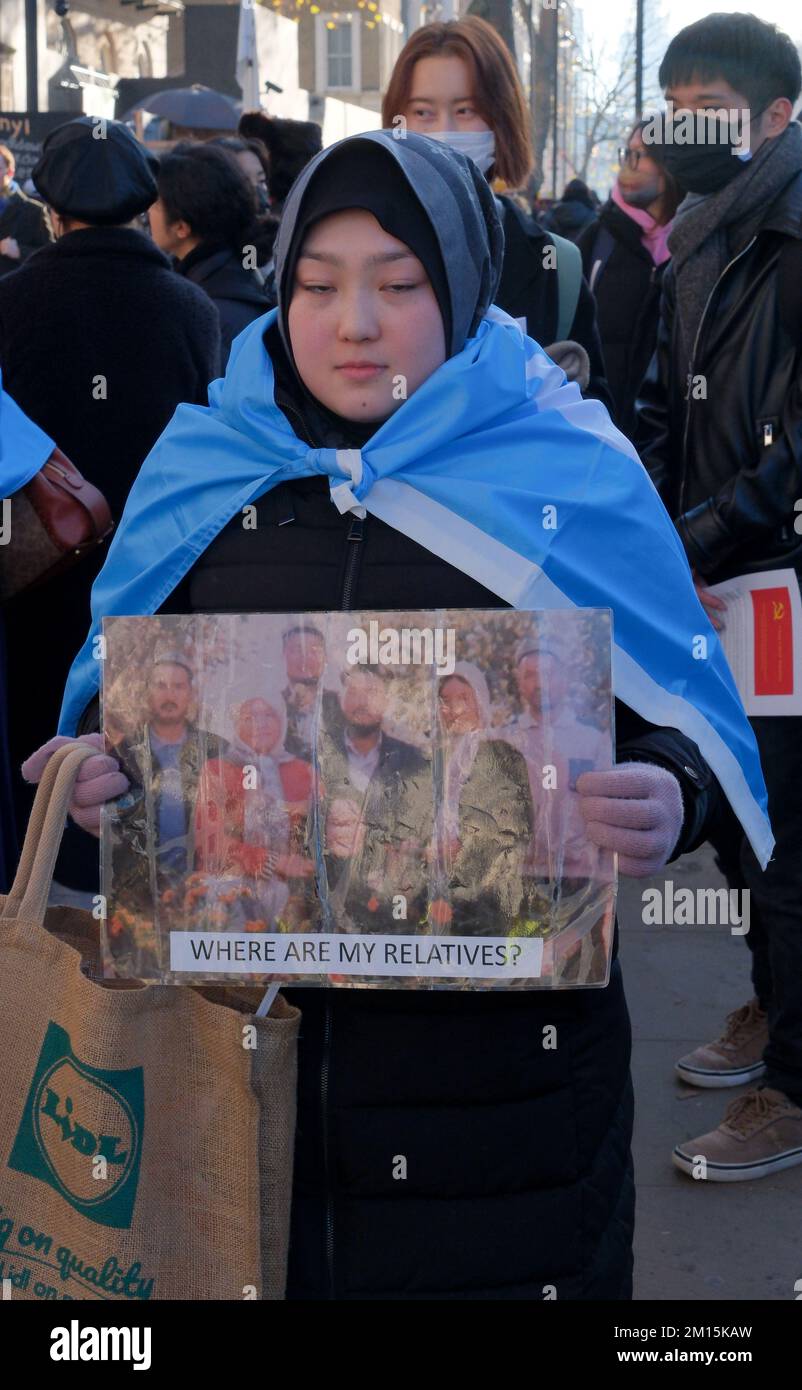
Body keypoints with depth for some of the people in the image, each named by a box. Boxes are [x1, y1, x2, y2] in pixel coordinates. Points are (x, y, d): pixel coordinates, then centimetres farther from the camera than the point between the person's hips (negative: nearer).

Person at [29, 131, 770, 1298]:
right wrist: (108, 758, -9)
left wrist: (668, 801, -26)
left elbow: (684, 719, -4)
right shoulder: (209, 462, 4)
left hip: (505, 1018, -2)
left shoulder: (570, 470, -4)